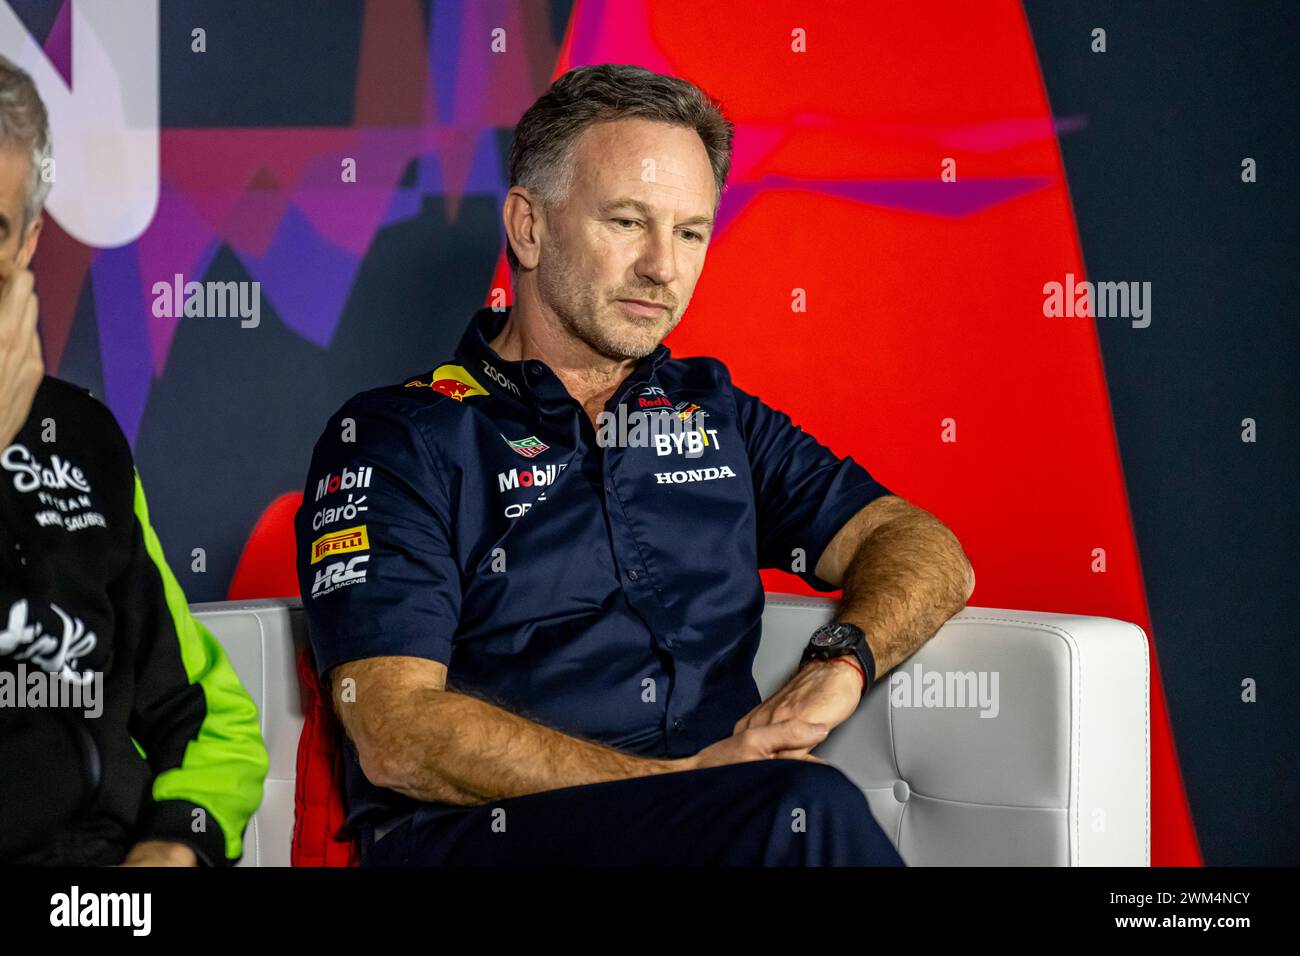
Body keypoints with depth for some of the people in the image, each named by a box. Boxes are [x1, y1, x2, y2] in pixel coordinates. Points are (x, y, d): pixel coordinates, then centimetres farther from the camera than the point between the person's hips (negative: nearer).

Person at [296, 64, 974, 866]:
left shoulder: (716, 413, 21)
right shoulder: (396, 439, 3)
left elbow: (921, 547, 16)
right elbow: (397, 736, -8)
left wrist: (839, 660, -8)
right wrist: (684, 779, -16)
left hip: (725, 824, 5)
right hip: (483, 833, -5)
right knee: (808, 814, -33)